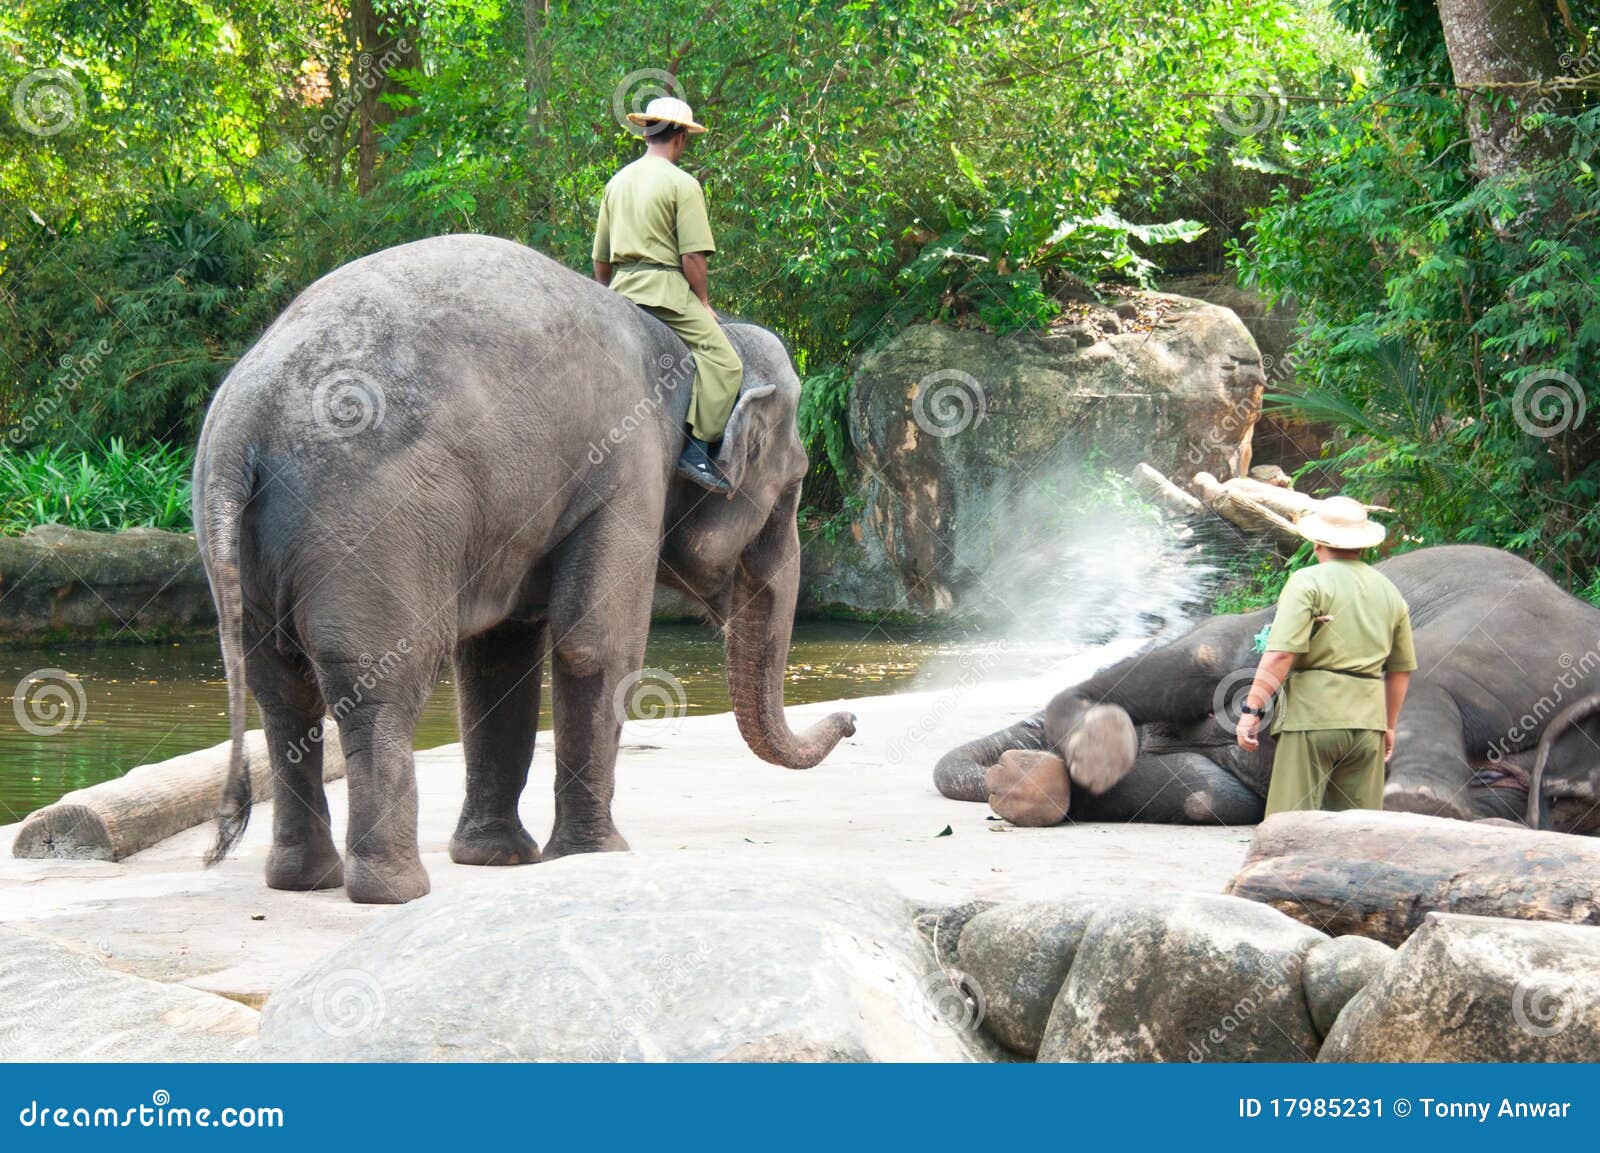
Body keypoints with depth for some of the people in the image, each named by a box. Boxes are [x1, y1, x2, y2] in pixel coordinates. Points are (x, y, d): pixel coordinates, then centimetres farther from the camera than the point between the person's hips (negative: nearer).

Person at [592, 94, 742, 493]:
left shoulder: (617, 181, 16)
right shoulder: (682, 184, -6)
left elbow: (600, 258, 20)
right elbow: (692, 255, -11)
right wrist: (702, 303, 0)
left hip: (621, 292, 8)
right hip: (666, 287, -7)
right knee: (723, 360, -11)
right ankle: (697, 447, -23)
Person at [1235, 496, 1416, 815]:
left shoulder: (1308, 582, -3)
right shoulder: (1390, 592, 15)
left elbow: (1281, 653, -14)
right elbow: (1401, 669, 21)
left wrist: (1252, 709, -13)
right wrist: (1388, 725, 32)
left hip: (1312, 716, -5)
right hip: (1368, 719, 5)